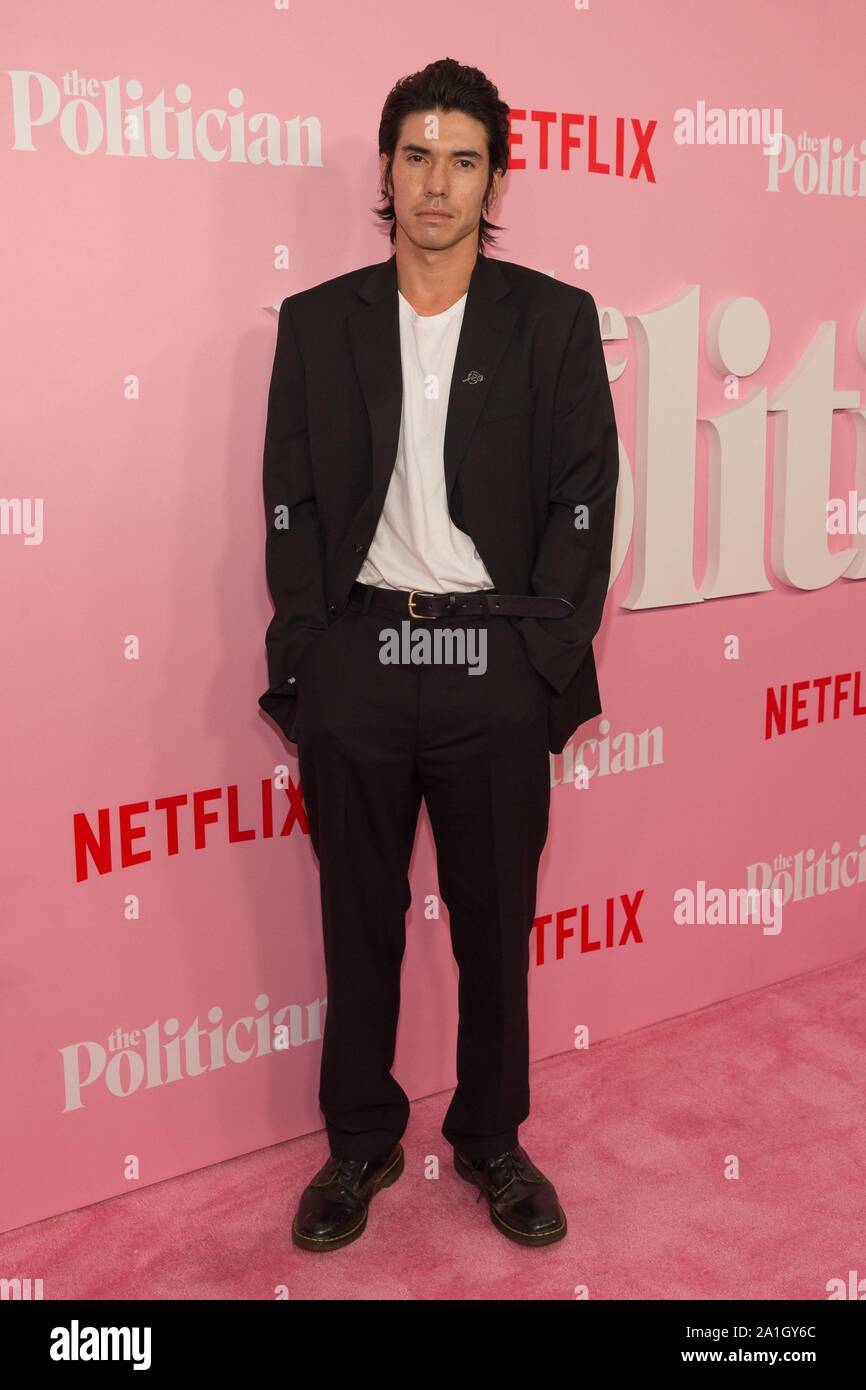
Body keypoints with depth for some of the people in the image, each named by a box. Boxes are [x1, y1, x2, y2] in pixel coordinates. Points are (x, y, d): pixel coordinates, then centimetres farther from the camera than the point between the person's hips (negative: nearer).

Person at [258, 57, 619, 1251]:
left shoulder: (554, 320, 3)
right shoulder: (318, 322, 7)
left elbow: (585, 498, 0)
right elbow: (291, 501, 5)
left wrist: (548, 658, -7)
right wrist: (306, 653, -3)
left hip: (494, 663, -1)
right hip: (355, 659, 1)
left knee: (496, 921, 10)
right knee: (359, 919, 11)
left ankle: (492, 1138, 30)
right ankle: (361, 1142, 29)